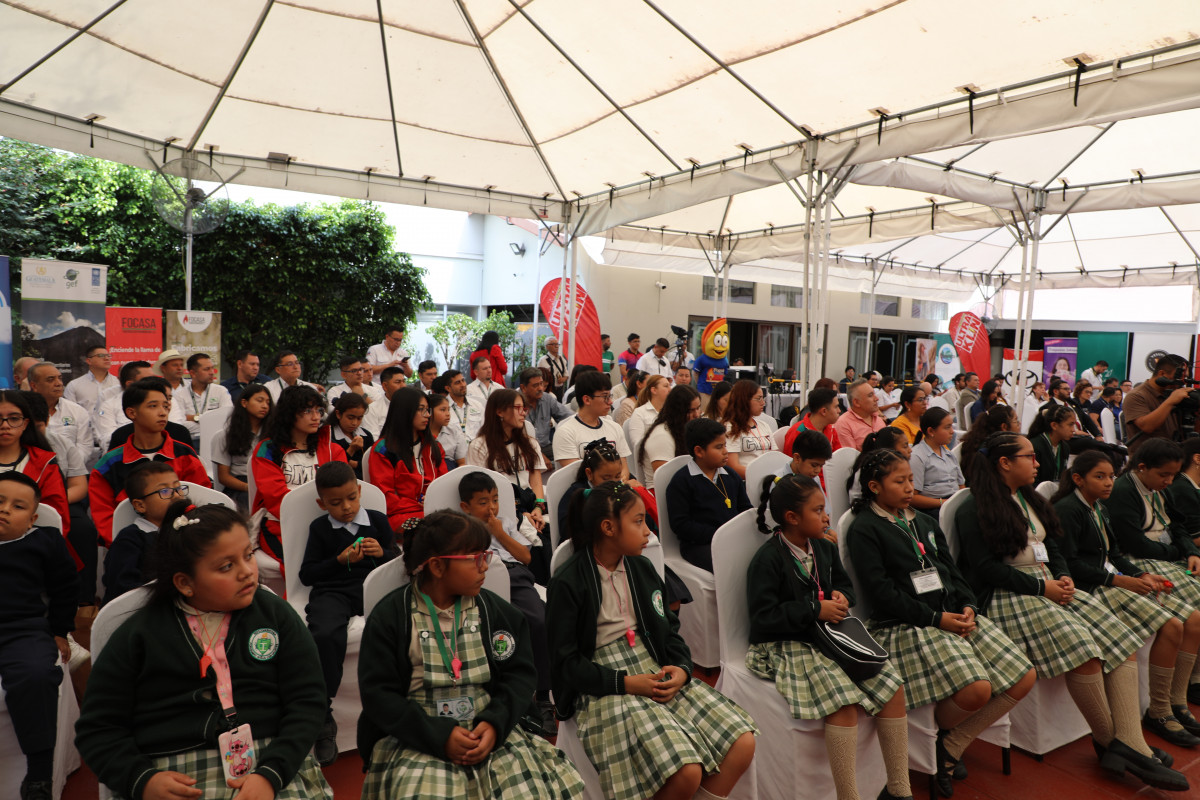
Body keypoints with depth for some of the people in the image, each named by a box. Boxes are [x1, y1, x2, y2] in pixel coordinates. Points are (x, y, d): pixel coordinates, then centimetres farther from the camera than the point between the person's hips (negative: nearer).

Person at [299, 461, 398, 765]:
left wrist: (382, 553, -4)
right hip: (332, 592, -1)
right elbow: (306, 574, 9)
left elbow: (398, 560, 19)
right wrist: (340, 560, -5)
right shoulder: (320, 528, 12)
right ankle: (322, 720, -19)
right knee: (325, 634, -34)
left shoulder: (377, 520, 14)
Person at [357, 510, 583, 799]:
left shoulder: (495, 610, 4)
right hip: (418, 737, -2)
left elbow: (520, 674, 5)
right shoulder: (389, 617, -5)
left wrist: (495, 723, -13)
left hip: (487, 728, 2)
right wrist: (439, 735, -17)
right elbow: (377, 694, -8)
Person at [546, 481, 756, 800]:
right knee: (686, 771, -25)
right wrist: (626, 683, -17)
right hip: (604, 685, -6)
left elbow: (669, 628, 14)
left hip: (655, 669, 7)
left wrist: (682, 669, -6)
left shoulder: (641, 567, 9)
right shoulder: (568, 583, -11)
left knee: (742, 744, -9)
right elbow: (565, 661, -10)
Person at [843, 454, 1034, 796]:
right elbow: (880, 591, -13)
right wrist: (936, 618, -15)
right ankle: (937, 732, 9)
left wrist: (968, 607, -2)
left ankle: (951, 746, 8)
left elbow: (952, 569, 18)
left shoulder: (924, 522, 19)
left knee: (1024, 678, -3)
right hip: (905, 624, -8)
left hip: (954, 615, 8)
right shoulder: (864, 529, -6)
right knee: (976, 691, -27)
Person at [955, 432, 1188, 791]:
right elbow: (986, 567, -13)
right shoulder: (973, 510, -7)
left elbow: (1053, 548, 21)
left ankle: (1131, 746, -18)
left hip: (1051, 585, 9)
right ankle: (1107, 740, -6)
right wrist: (1040, 587, -15)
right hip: (1009, 595, -8)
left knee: (1122, 643, -12)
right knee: (1082, 651, -26)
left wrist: (1064, 577, 1)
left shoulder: (1031, 499, 20)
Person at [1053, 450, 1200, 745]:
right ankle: (1158, 712, -5)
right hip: (1092, 588, -10)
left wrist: (1142, 575, 3)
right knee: (1171, 627, -21)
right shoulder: (1067, 509, -13)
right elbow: (1069, 564, -19)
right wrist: (1118, 580, -18)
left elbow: (1114, 555, 20)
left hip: (1116, 581, 10)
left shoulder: (1097, 507, 17)